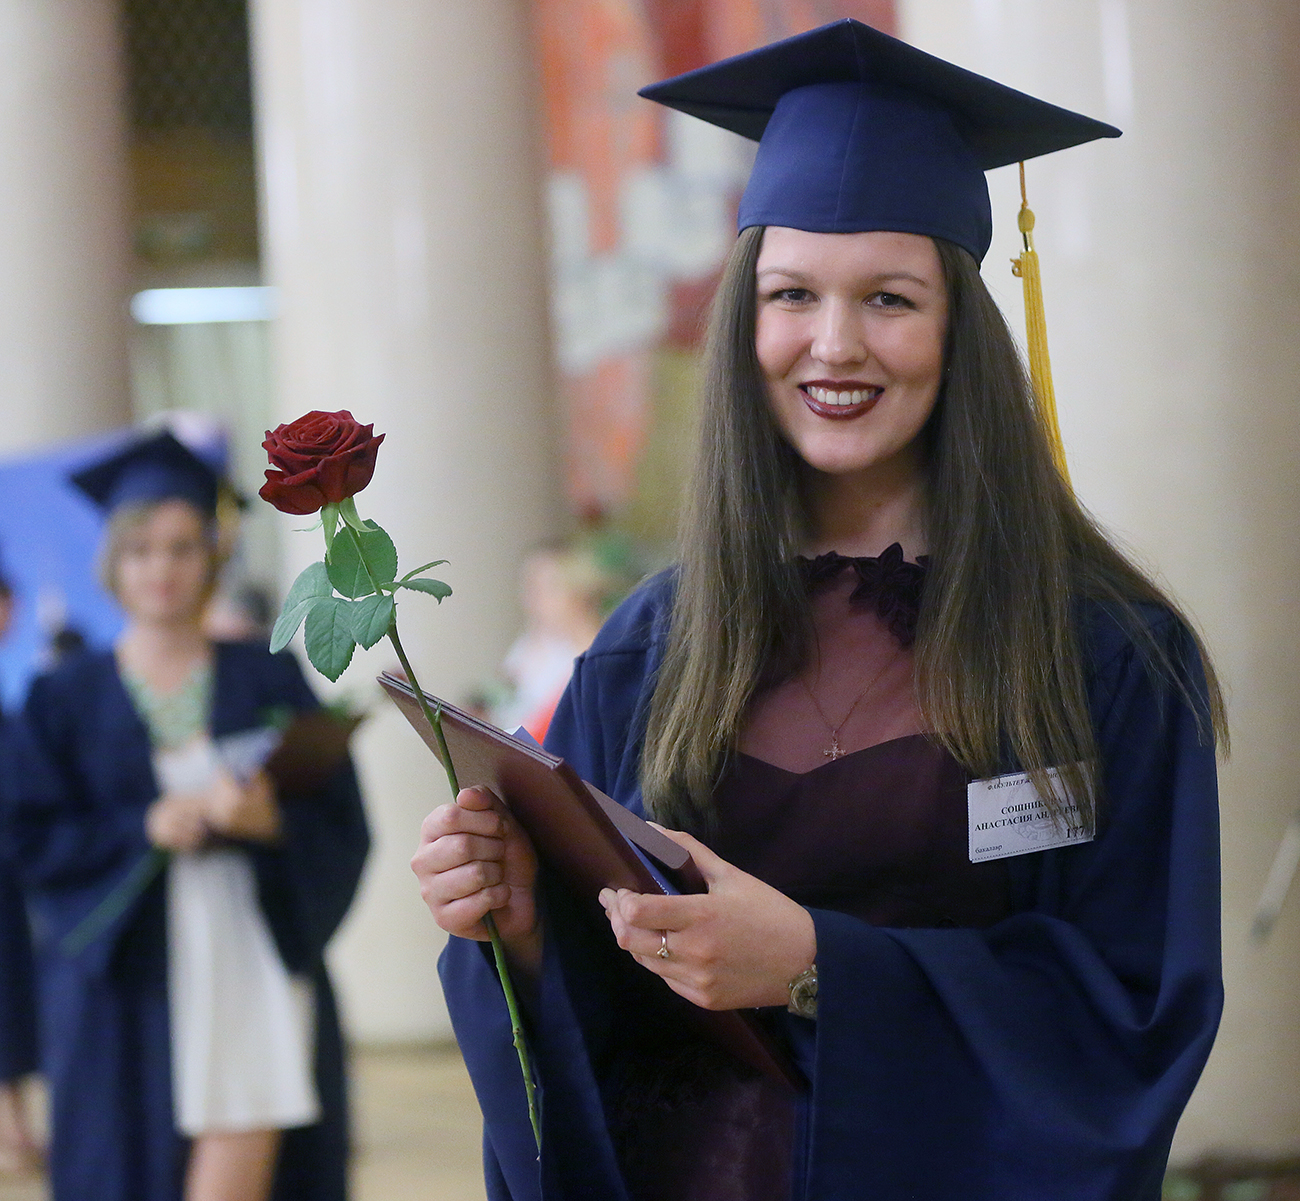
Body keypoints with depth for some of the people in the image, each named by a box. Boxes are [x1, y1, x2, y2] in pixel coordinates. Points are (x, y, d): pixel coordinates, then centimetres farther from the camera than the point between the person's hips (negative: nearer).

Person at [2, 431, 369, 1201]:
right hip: (128, 985, 1)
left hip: (255, 969, 0)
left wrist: (269, 820, -18)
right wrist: (147, 827, -14)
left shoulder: (270, 682, 8)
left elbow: (342, 828, 2)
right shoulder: (67, 701, 8)